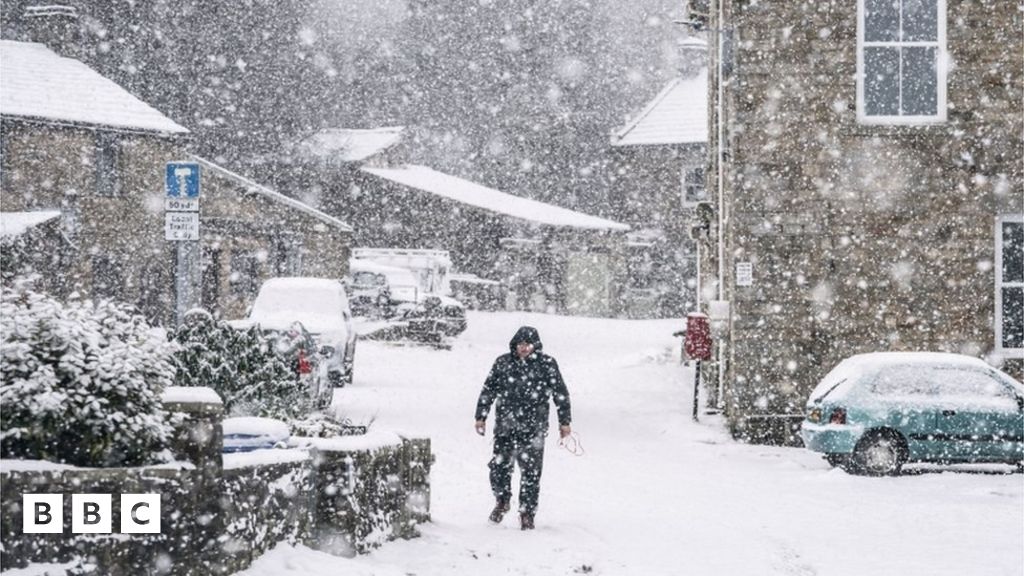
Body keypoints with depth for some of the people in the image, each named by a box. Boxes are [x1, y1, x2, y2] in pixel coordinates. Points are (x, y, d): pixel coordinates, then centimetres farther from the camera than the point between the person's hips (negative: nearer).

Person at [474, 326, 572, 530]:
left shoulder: (546, 364, 1)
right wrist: (481, 416, 11)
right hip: (505, 427, 2)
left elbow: (561, 393, 6)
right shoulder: (503, 363, 6)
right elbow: (488, 390, 13)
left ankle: (527, 513, 10)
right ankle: (502, 502, 27)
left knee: (531, 472, -2)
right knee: (499, 467, 1)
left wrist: (565, 421, 5)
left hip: (533, 429, -2)